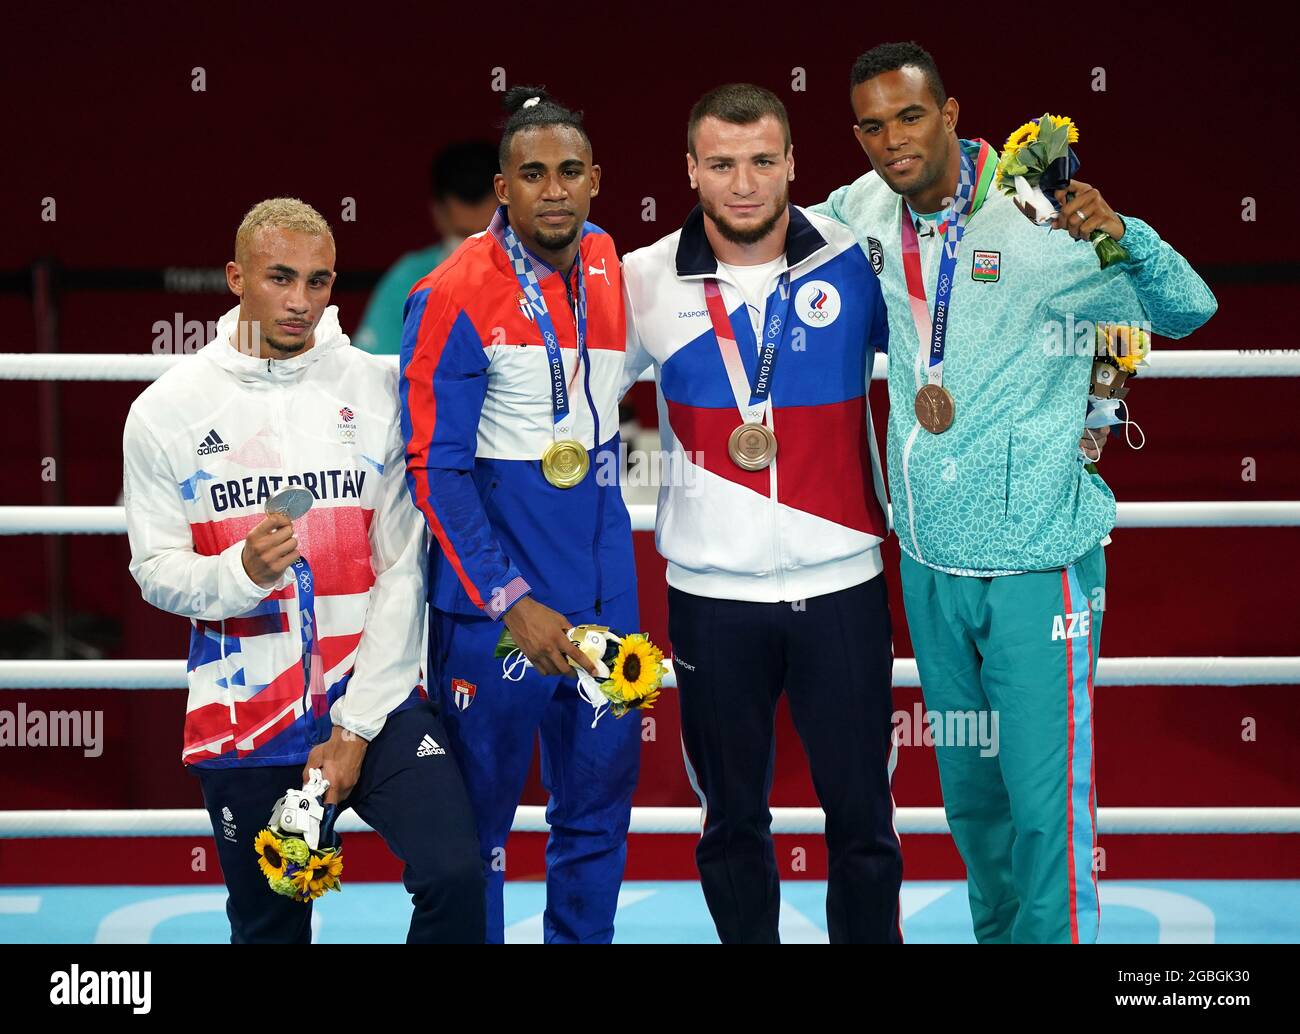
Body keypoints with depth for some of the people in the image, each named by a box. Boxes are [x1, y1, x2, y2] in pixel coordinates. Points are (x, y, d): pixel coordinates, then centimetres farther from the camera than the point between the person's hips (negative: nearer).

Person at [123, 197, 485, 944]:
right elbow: (156, 569, 0)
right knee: (270, 927, 8)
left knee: (454, 876, -19)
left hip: (375, 706, 0)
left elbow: (401, 571, -2)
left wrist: (356, 728, -8)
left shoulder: (378, 390, -1)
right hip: (243, 718, 1)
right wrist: (241, 569, -23)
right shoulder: (169, 408, 0)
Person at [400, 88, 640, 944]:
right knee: (481, 810, 2)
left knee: (602, 794, 11)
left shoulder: (608, 265, 4)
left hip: (604, 584, 6)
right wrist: (512, 602, -18)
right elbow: (436, 471, -14)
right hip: (496, 590, -6)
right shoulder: (455, 296, -13)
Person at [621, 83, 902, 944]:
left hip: (842, 585, -1)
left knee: (862, 820, 2)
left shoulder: (854, 261, -3)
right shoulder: (646, 281, -2)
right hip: (711, 593, 1)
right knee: (732, 818, 10)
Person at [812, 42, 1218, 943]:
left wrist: (1120, 234, -32)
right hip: (929, 562, 6)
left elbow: (1186, 311, -13)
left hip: (1036, 562, -6)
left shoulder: (1037, 222, -15)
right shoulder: (867, 212, 1)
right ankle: (998, 934, 36)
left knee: (1046, 798, -6)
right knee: (968, 792, 19)